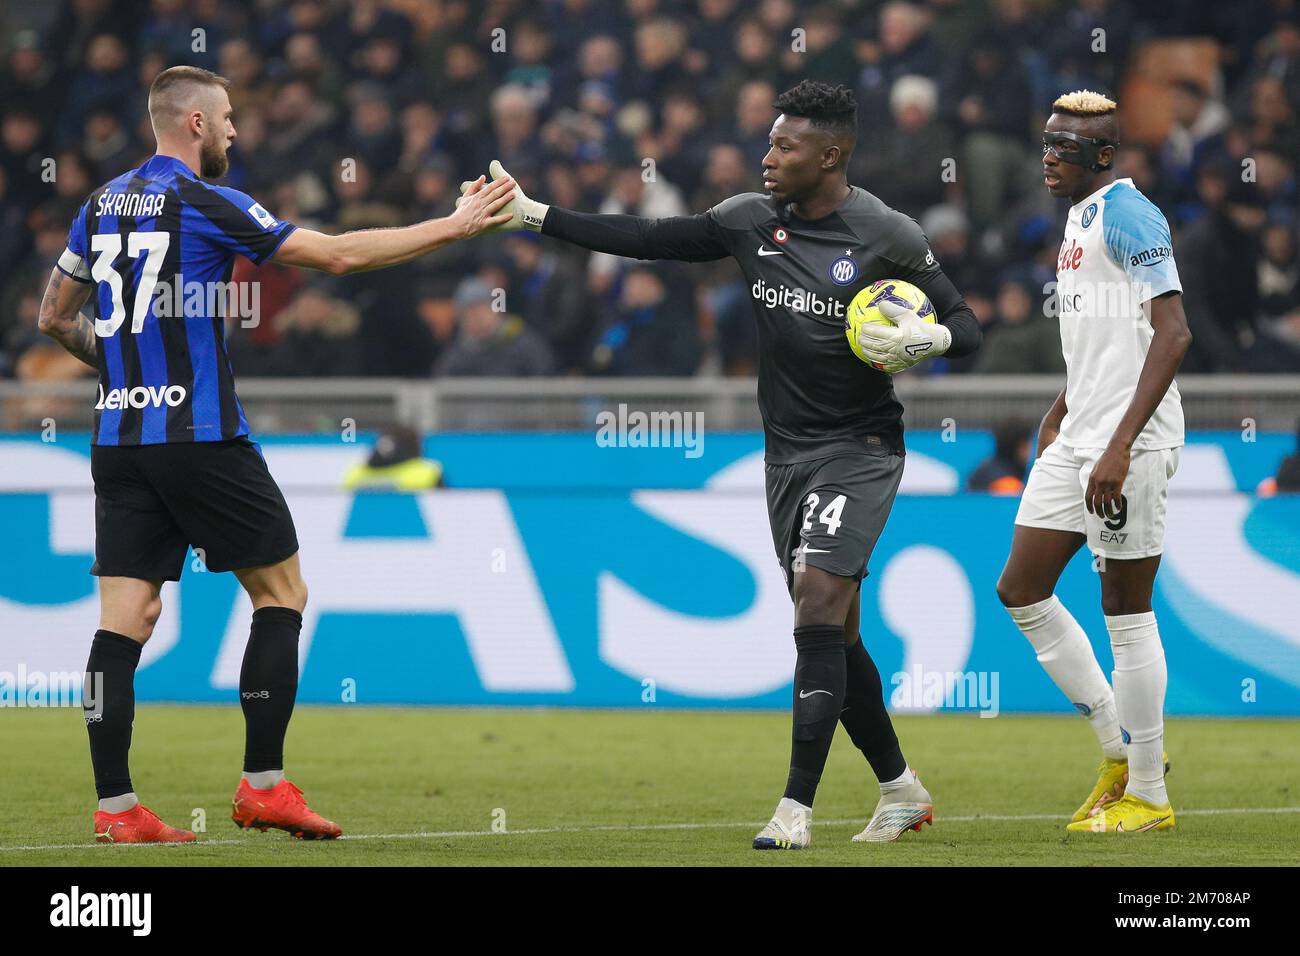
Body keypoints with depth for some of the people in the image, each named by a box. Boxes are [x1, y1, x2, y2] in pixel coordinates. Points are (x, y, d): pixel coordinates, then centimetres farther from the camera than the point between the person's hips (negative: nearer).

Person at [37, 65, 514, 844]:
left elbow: (55, 318, 19)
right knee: (282, 593, 6)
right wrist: (454, 227, -2)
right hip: (200, 438, -6)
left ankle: (115, 807, -4)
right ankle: (263, 786, 3)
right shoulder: (206, 205, -8)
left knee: (127, 614, 3)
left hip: (120, 439, 6)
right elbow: (337, 254, -7)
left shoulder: (102, 206, 12)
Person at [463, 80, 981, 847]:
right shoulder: (751, 220, 3)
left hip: (859, 448, -6)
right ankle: (902, 791, 24)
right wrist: (534, 217, 4)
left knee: (818, 598, -19)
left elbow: (967, 328, -3)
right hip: (787, 449, 6)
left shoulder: (889, 236, -10)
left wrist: (927, 338, -26)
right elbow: (647, 239, 8)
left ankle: (796, 808, -19)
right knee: (832, 632, 9)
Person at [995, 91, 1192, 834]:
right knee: (1022, 591, 9)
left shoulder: (1128, 217, -14)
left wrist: (1120, 445, -26)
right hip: (1078, 440, 10)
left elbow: (1173, 334, -22)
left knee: (1127, 612, -3)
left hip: (1128, 447, -10)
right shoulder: (1081, 217, 15)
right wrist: (1060, 414, 27)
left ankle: (1148, 795, 7)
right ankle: (1121, 747, 19)